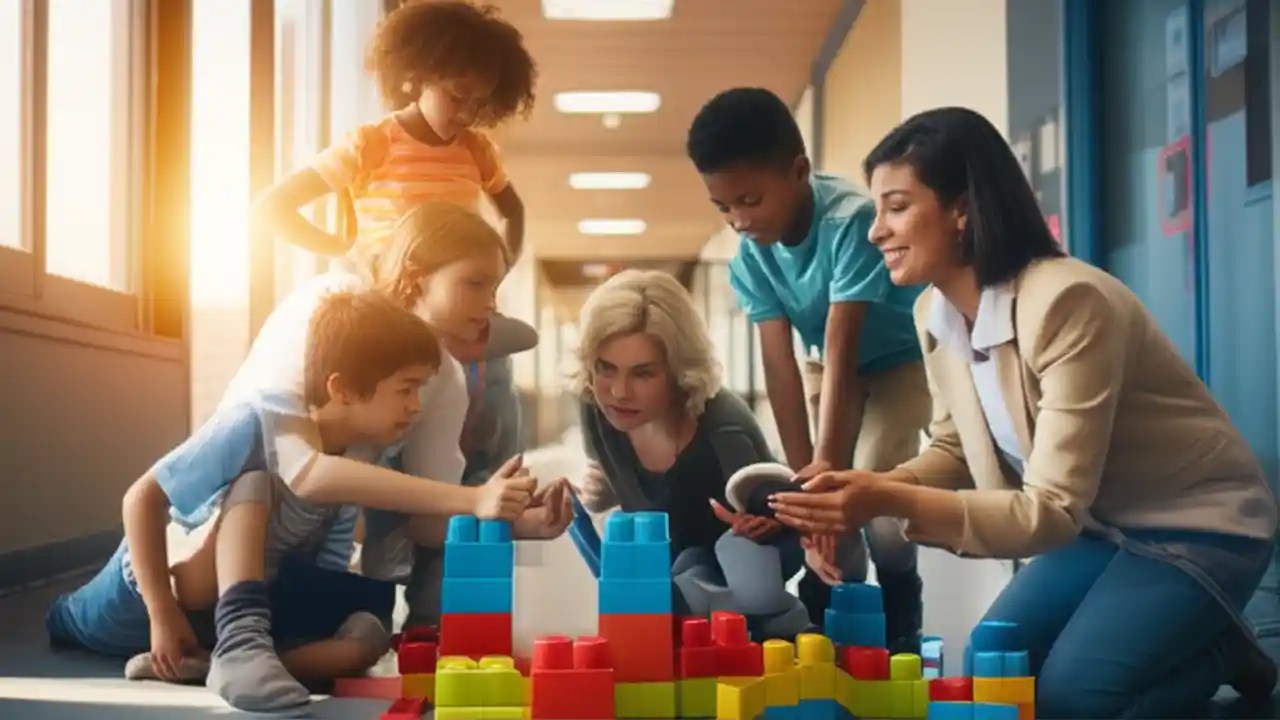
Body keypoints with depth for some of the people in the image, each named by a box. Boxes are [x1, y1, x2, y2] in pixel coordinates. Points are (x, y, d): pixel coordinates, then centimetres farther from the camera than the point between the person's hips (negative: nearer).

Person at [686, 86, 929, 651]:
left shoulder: (852, 220, -36)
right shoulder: (751, 256, -18)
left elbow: (841, 350, -39)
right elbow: (780, 366, -21)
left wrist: (825, 464, -42)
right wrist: (801, 470, -26)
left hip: (902, 356, -5)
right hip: (834, 367, 5)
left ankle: (900, 629, 0)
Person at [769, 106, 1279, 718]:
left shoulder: (1065, 301, -32)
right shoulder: (935, 312, -7)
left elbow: (1053, 509, -33)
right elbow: (954, 450, 2)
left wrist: (891, 502, -41)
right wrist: (870, 489, -19)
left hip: (1196, 526, -8)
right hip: (1096, 524, 8)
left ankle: (1219, 654, 8)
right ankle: (1196, 645, 19)